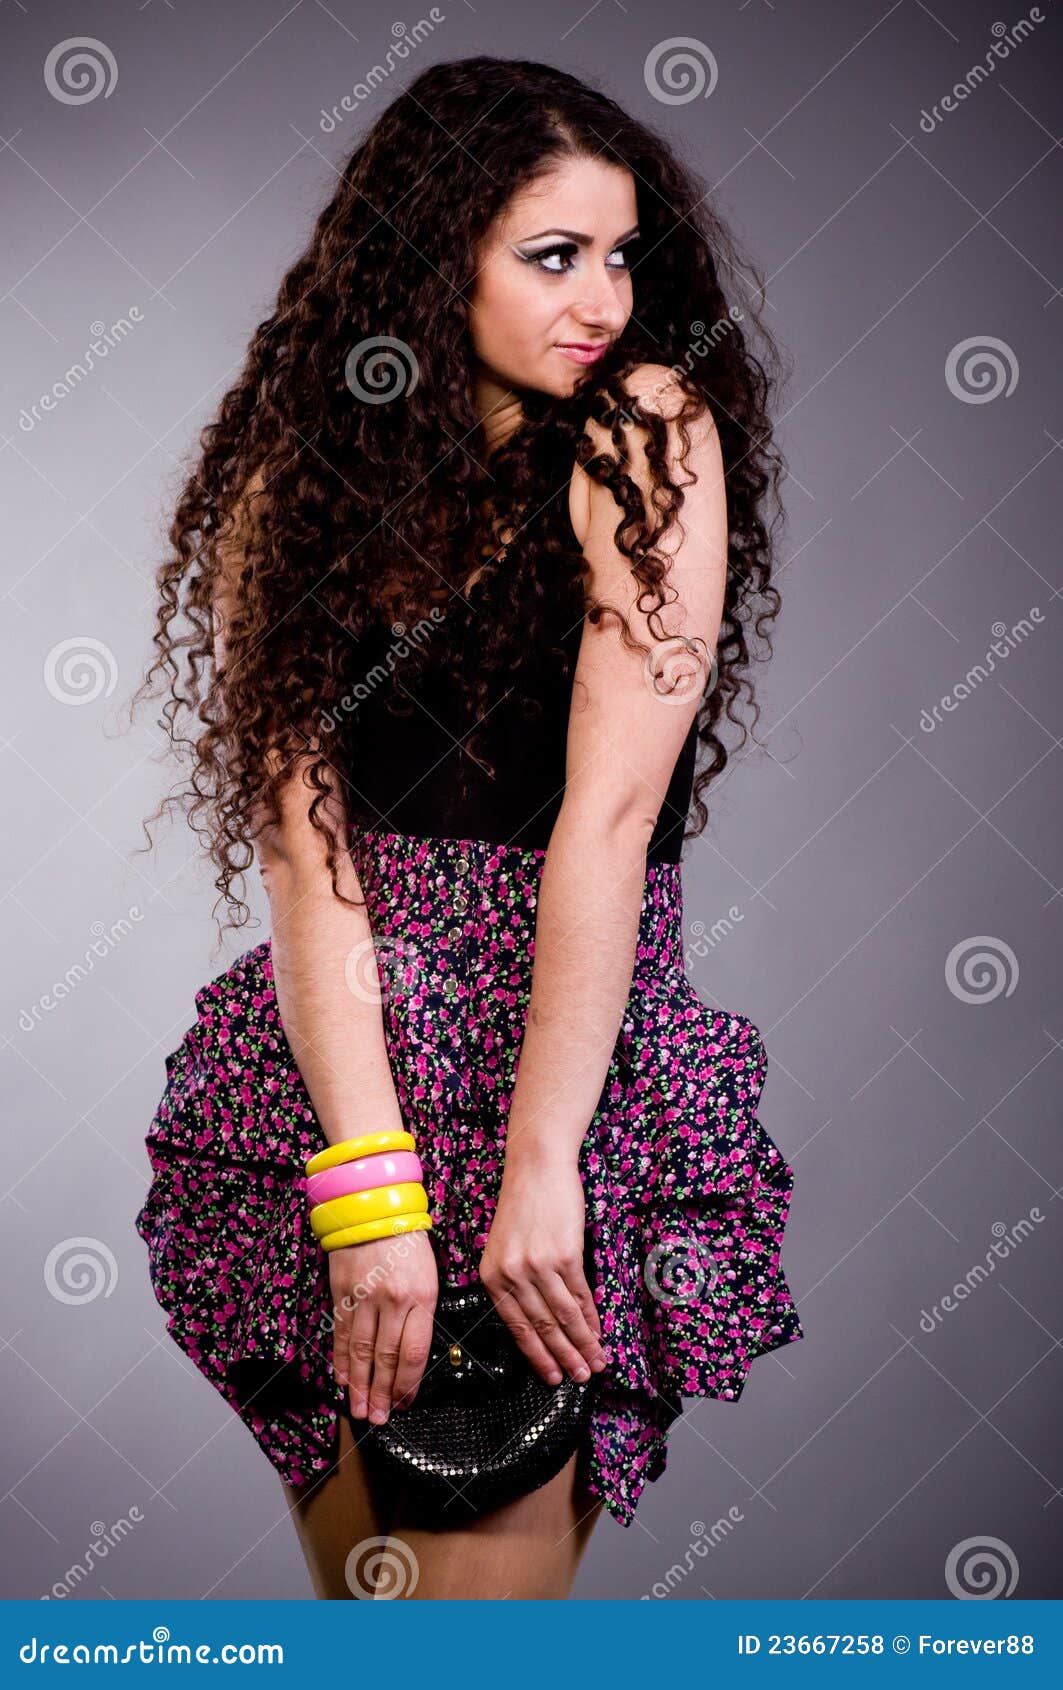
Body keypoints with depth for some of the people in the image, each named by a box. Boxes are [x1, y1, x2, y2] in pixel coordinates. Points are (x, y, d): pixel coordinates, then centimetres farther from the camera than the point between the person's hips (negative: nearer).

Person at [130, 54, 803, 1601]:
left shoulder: (646, 436, -6)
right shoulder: (298, 479, 3)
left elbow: (609, 815, -14)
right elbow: (301, 835, -8)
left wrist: (536, 1168, -19)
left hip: (583, 1061, -3)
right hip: (328, 1061, 3)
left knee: (481, 1572, -4)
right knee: (355, 1577, 10)